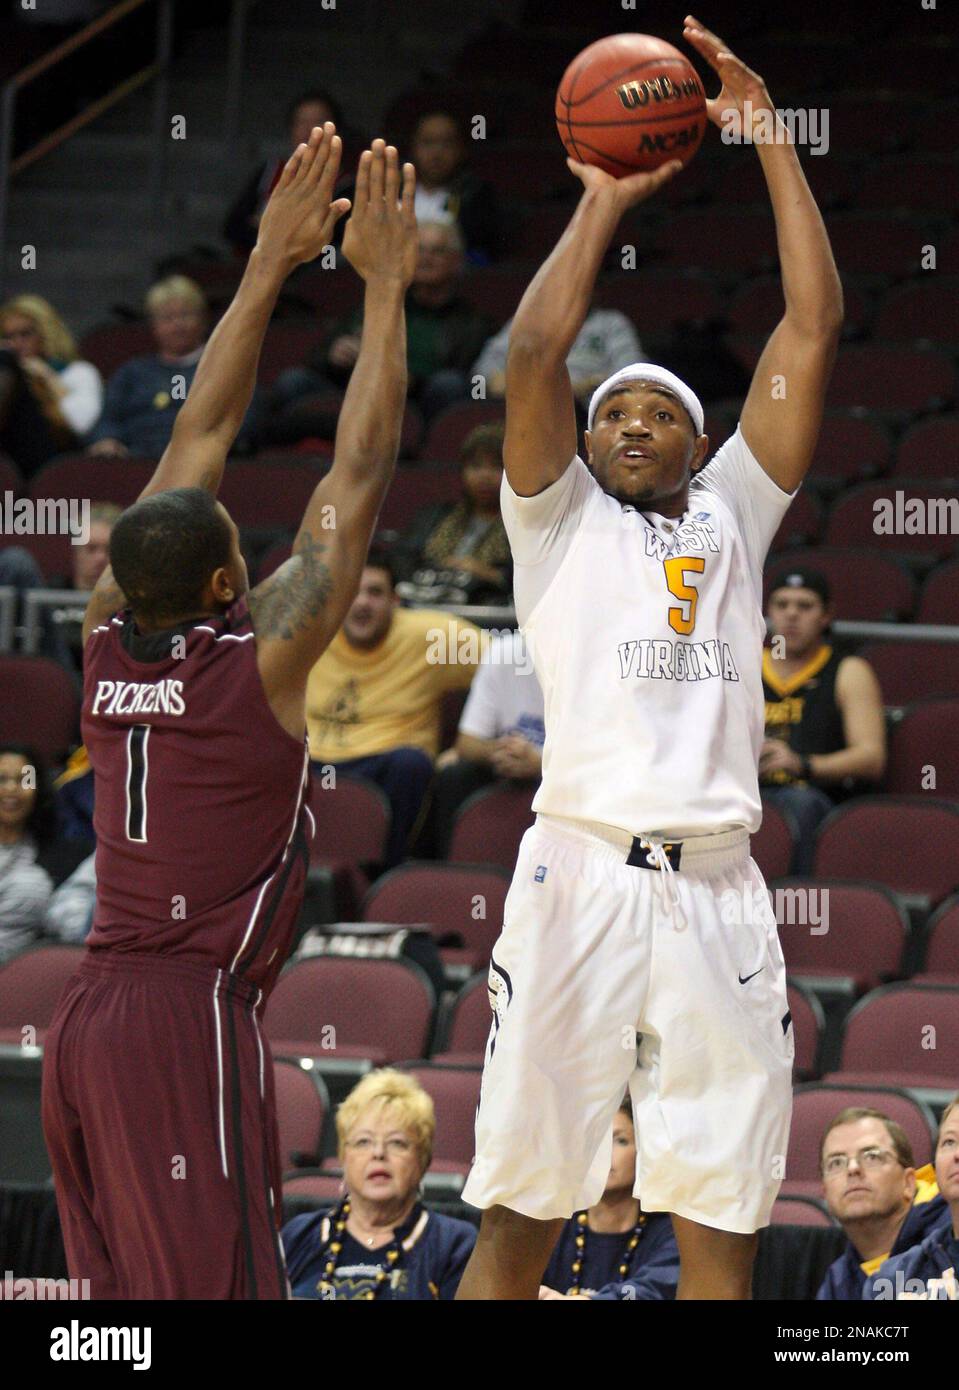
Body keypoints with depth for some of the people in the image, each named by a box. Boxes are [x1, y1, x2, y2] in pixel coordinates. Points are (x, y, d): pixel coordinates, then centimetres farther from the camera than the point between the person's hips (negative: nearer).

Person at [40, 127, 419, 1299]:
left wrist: (272, 262, 19)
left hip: (82, 1022, 7)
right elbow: (359, 471, -4)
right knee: (215, 1289, -9)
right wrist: (384, 288, 2)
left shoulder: (109, 638, 7)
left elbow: (201, 433, 15)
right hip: (190, 1023, -7)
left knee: (117, 1296, 9)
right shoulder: (263, 656, -9)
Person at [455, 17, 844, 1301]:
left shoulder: (733, 516, 20)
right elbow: (534, 356, -1)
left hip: (718, 892, 2)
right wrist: (604, 201, 5)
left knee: (722, 1236, 2)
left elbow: (812, 331, 14)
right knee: (517, 1226, -3)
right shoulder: (560, 521, 15)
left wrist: (769, 136, 11)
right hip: (582, 873, -2)